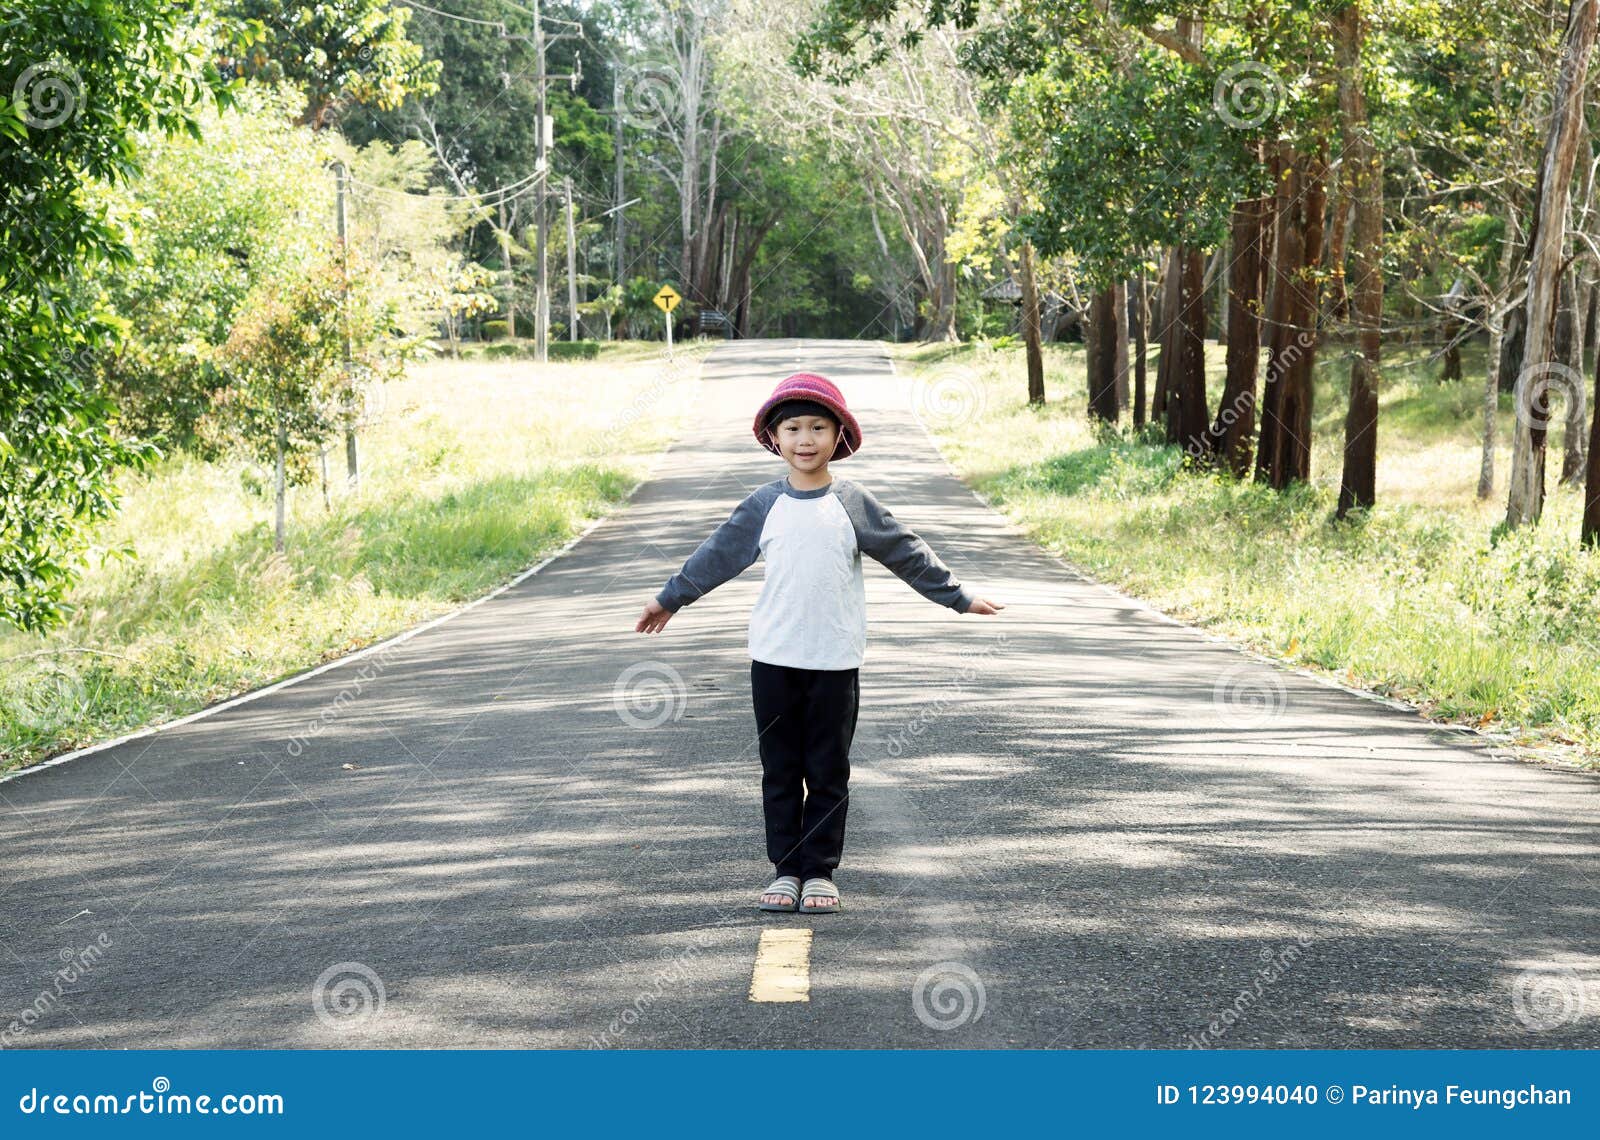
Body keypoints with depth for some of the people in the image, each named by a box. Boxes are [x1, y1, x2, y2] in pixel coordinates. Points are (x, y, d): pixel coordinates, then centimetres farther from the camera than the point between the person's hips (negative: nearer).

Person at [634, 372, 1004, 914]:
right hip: (774, 660, 1)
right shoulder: (763, 505, 2)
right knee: (780, 770, 6)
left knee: (828, 772, 4)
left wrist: (960, 597, 11)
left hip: (836, 661, -1)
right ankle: (786, 870, 14)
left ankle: (820, 872, 12)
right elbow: (716, 556, 13)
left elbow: (908, 554, 8)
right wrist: (669, 599, 19)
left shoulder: (855, 504, 1)